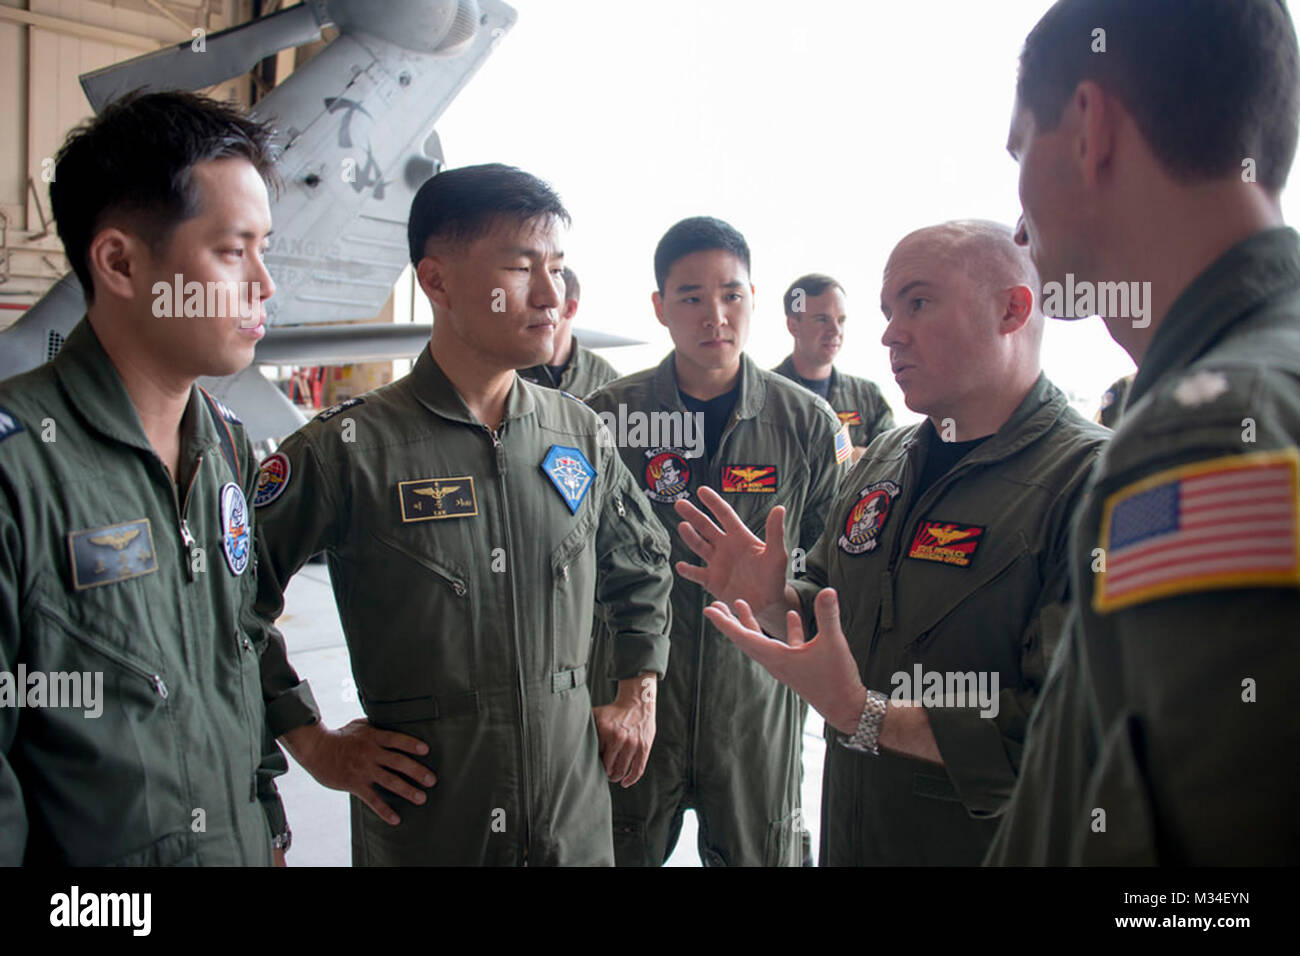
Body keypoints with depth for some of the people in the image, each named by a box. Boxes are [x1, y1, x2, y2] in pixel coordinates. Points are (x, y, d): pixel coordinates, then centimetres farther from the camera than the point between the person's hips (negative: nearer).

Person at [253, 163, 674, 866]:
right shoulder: (349, 449, -13)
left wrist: (638, 696, 11)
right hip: (419, 827, -3)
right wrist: (313, 743, -5)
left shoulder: (581, 435, 1)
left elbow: (643, 564, 17)